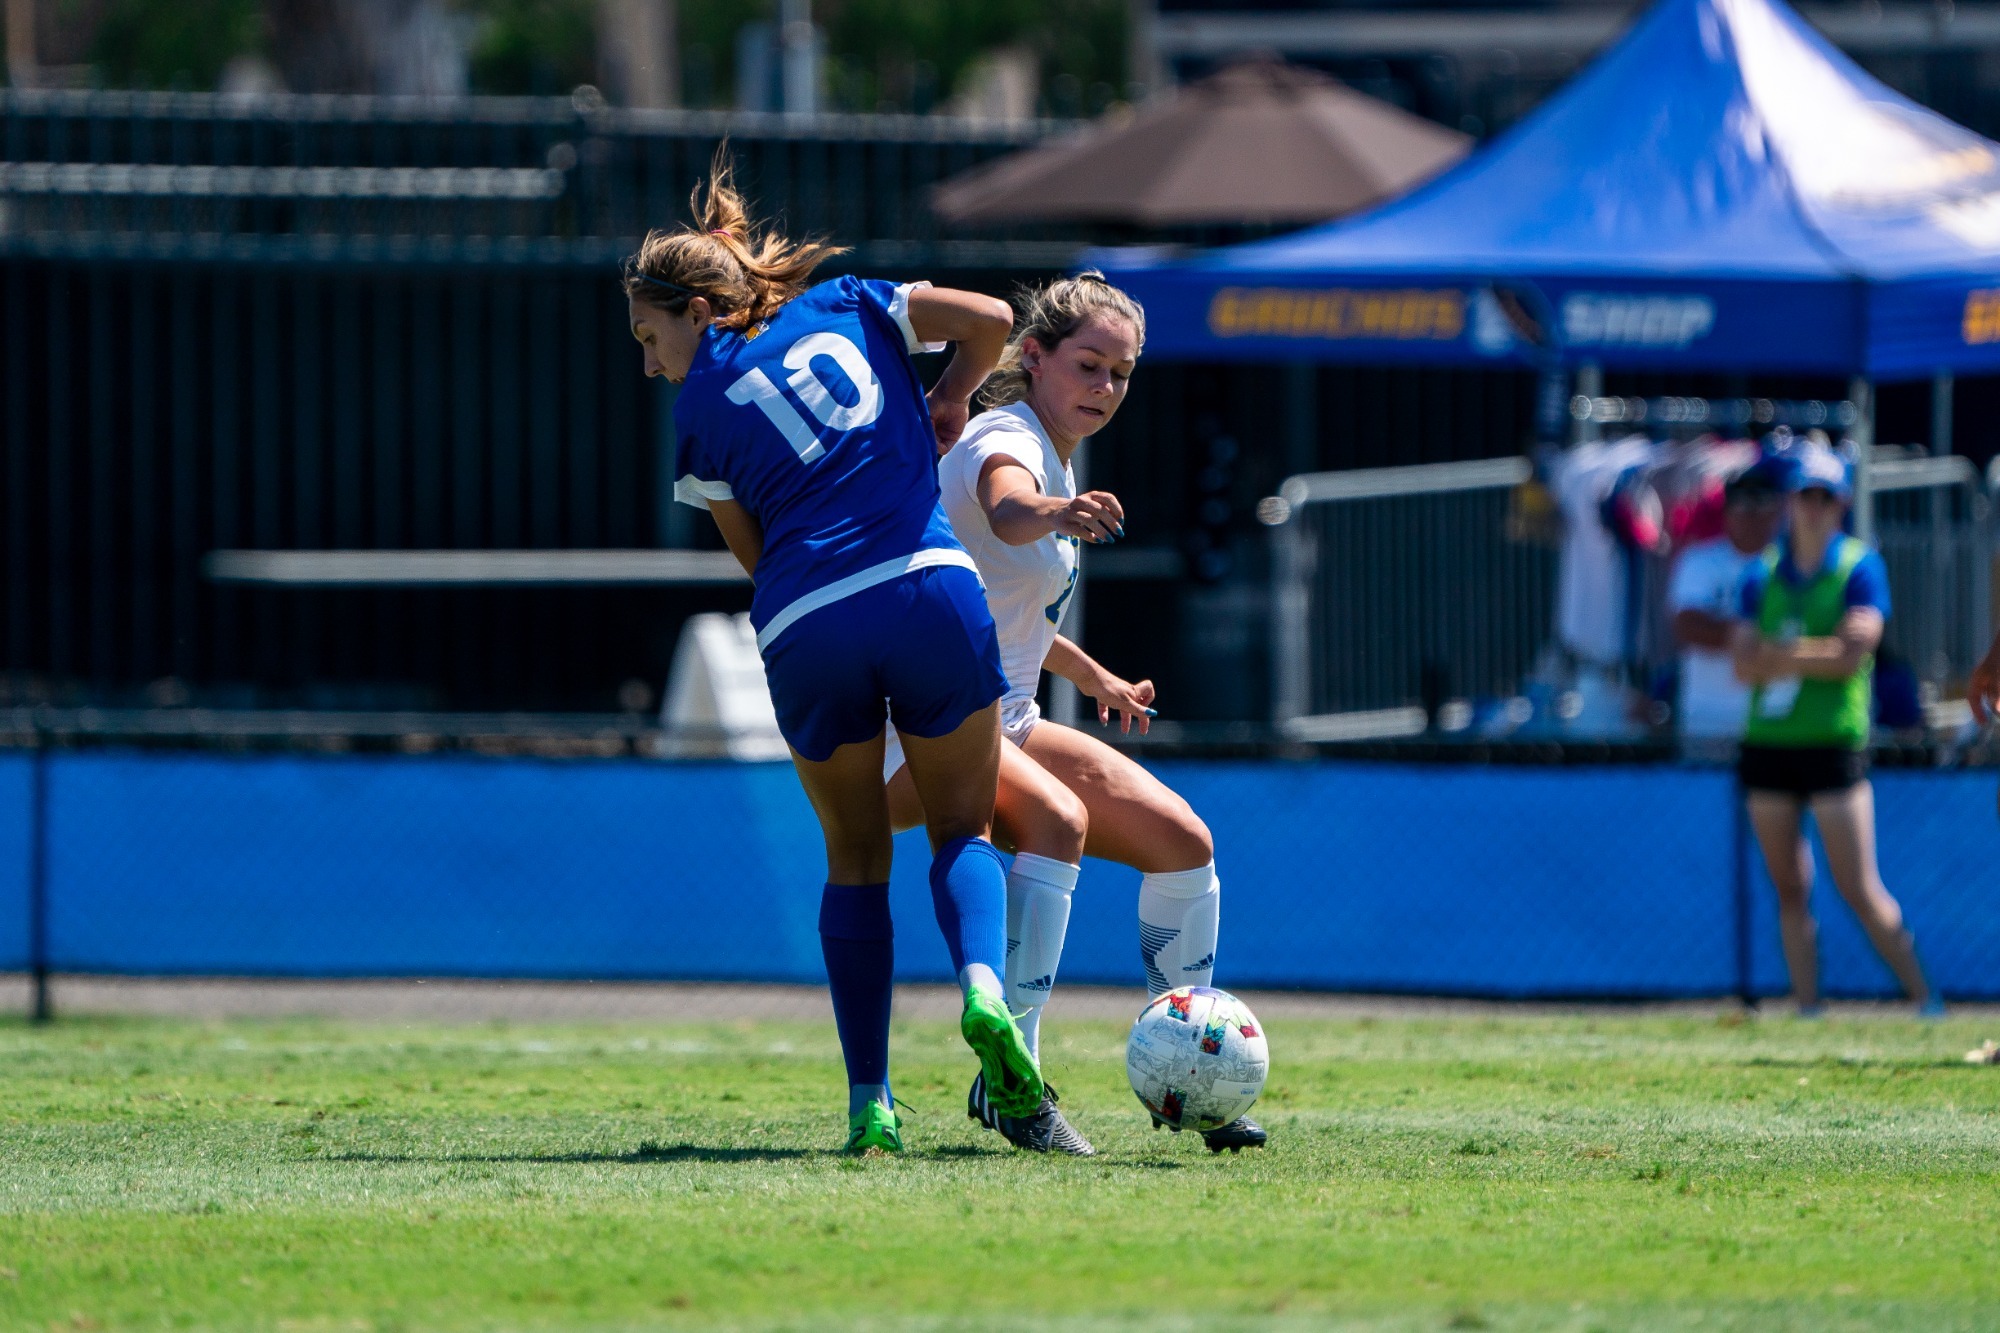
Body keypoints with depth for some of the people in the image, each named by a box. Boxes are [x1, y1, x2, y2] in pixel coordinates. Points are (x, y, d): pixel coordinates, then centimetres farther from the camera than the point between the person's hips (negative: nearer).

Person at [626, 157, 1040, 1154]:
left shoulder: (702, 409, 9)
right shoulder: (846, 308, 14)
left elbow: (753, 551, 14)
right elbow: (989, 319, 9)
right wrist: (949, 401, 25)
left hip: (803, 626, -1)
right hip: (930, 588, 1)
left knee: (855, 858, 16)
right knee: (961, 829, 15)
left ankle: (869, 1101, 7)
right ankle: (982, 987, -17)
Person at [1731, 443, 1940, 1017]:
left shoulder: (1860, 568, -1)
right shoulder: (1763, 575, 10)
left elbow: (1851, 659, -12)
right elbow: (1745, 666, 1)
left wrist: (1779, 655, -7)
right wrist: (1816, 653, -12)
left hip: (1834, 744, -4)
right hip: (1768, 743, 4)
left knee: (1859, 890, -8)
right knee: (1790, 889, 4)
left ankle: (1925, 999, 0)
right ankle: (1807, 1008, 7)